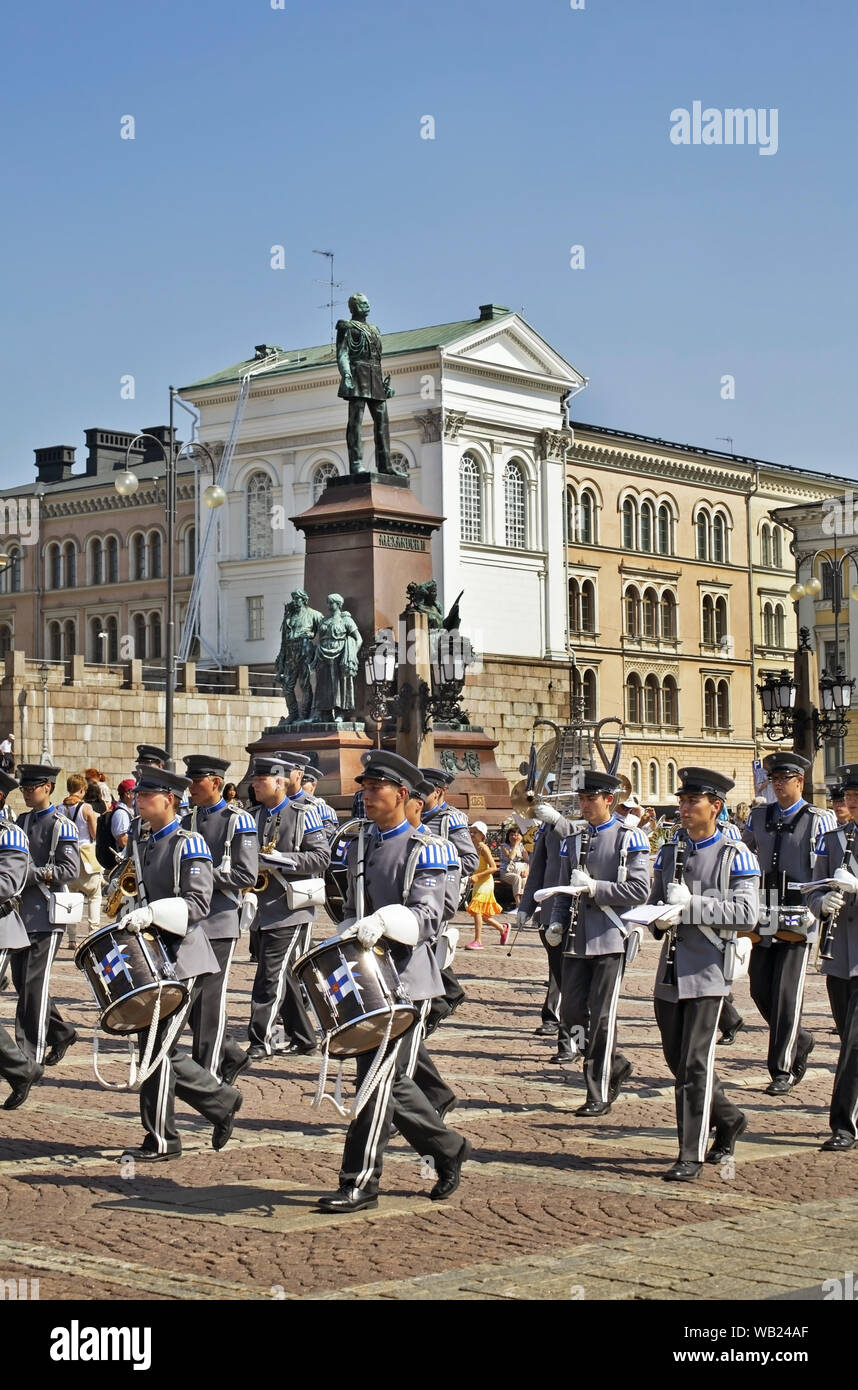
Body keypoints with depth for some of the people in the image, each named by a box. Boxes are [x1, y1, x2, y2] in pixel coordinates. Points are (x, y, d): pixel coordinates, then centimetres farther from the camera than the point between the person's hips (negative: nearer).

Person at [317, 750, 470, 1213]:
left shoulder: (424, 851, -6)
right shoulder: (359, 848, 15)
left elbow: (427, 917, -16)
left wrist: (383, 922, -32)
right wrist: (350, 936, 2)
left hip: (406, 980, -7)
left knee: (380, 1079, -9)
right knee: (389, 1080, 12)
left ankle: (360, 1183, -4)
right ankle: (449, 1149, 29)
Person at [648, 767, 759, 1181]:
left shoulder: (736, 856, -4)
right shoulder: (669, 852, 13)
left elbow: (747, 913, -14)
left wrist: (691, 905, -19)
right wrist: (660, 920, -5)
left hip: (707, 972, -6)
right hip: (671, 971, 6)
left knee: (695, 1064, -7)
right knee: (677, 1061, 12)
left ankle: (691, 1156, -1)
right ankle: (728, 1120, 34)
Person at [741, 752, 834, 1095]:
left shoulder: (818, 821, -2)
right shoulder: (759, 817, 11)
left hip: (798, 921, -5)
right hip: (765, 919, 5)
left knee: (786, 995, -5)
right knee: (760, 990, 6)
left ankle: (782, 1070, 3)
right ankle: (799, 1041, 30)